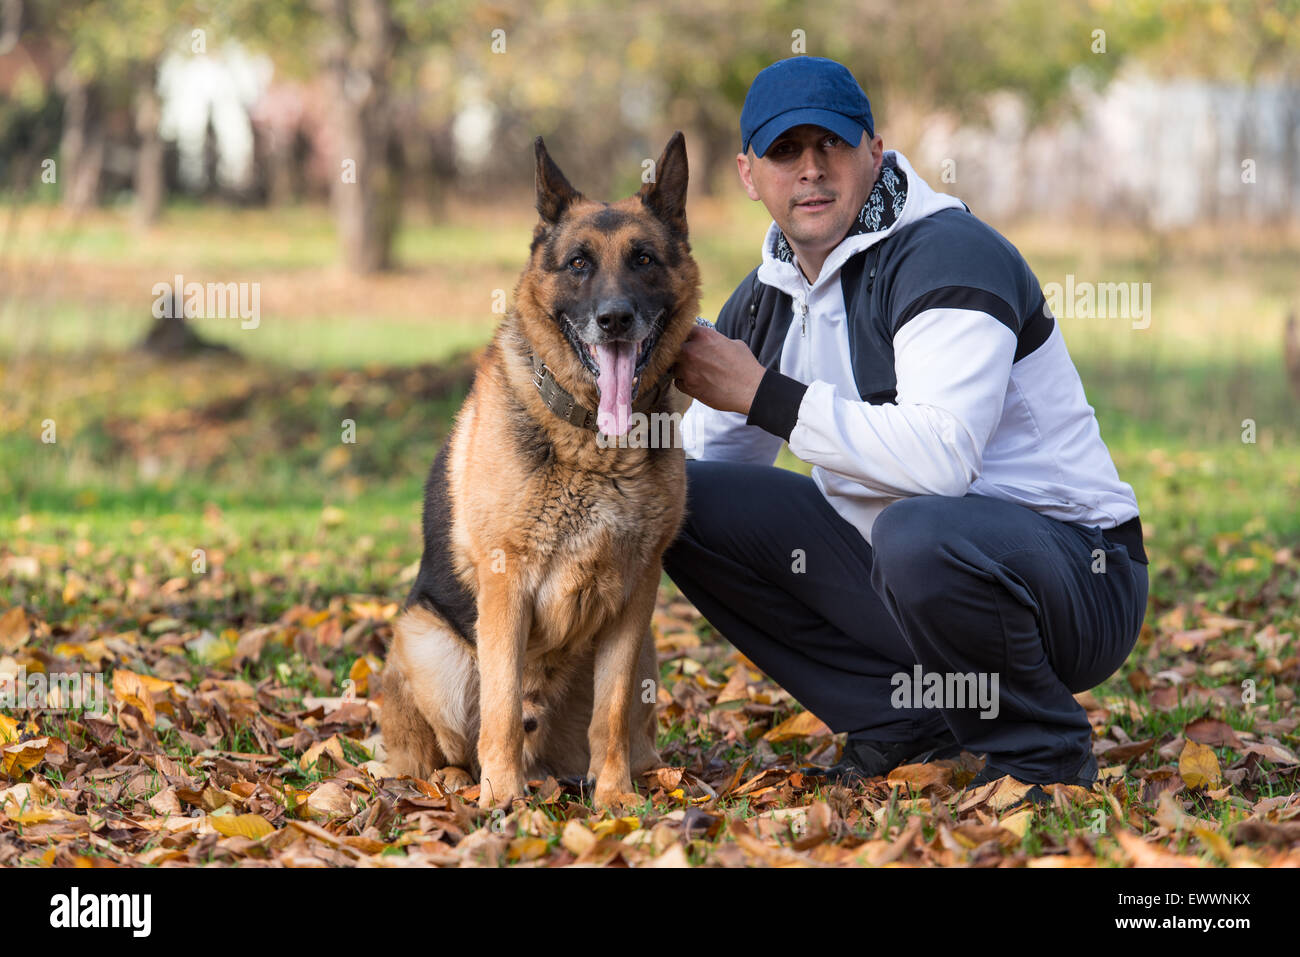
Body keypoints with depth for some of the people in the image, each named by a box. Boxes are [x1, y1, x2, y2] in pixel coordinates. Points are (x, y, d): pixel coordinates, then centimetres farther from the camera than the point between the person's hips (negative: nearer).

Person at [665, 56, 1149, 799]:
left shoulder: (949, 253, -17)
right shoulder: (767, 299, 8)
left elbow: (940, 457, -32)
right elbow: (701, 454, 18)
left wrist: (763, 395, -25)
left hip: (1073, 578, -8)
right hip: (903, 567, 8)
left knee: (918, 531, -40)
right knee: (686, 501, -1)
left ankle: (1044, 753, -11)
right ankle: (904, 720, 5)